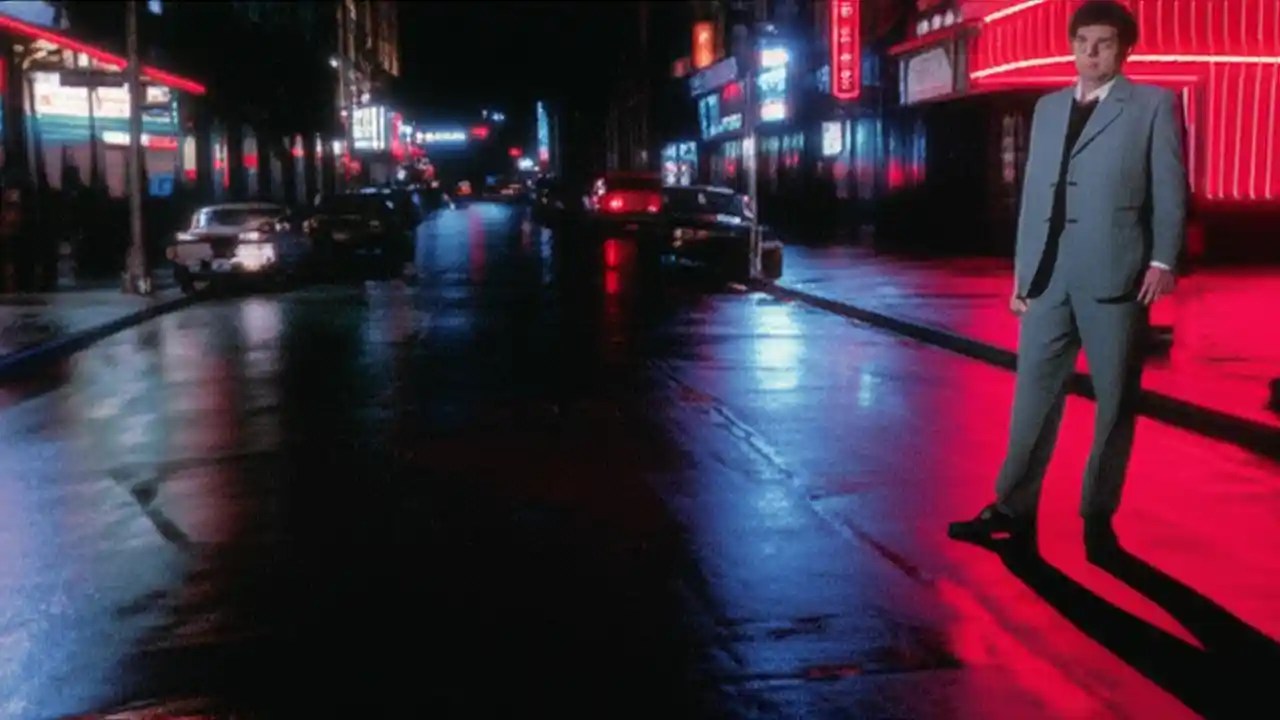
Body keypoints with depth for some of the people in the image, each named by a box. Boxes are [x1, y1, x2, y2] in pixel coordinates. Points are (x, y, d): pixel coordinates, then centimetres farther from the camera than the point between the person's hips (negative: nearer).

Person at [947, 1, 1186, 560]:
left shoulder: (1154, 105, 4)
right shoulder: (1048, 108, 16)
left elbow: (1171, 191, 1)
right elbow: (1033, 194, 15)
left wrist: (1162, 260, -10)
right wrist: (1021, 272, 11)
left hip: (1114, 276, -4)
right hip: (1048, 277, 4)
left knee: (1115, 402, 4)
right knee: (1033, 394, 5)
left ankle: (1098, 516, 15)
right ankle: (1013, 509, 10)